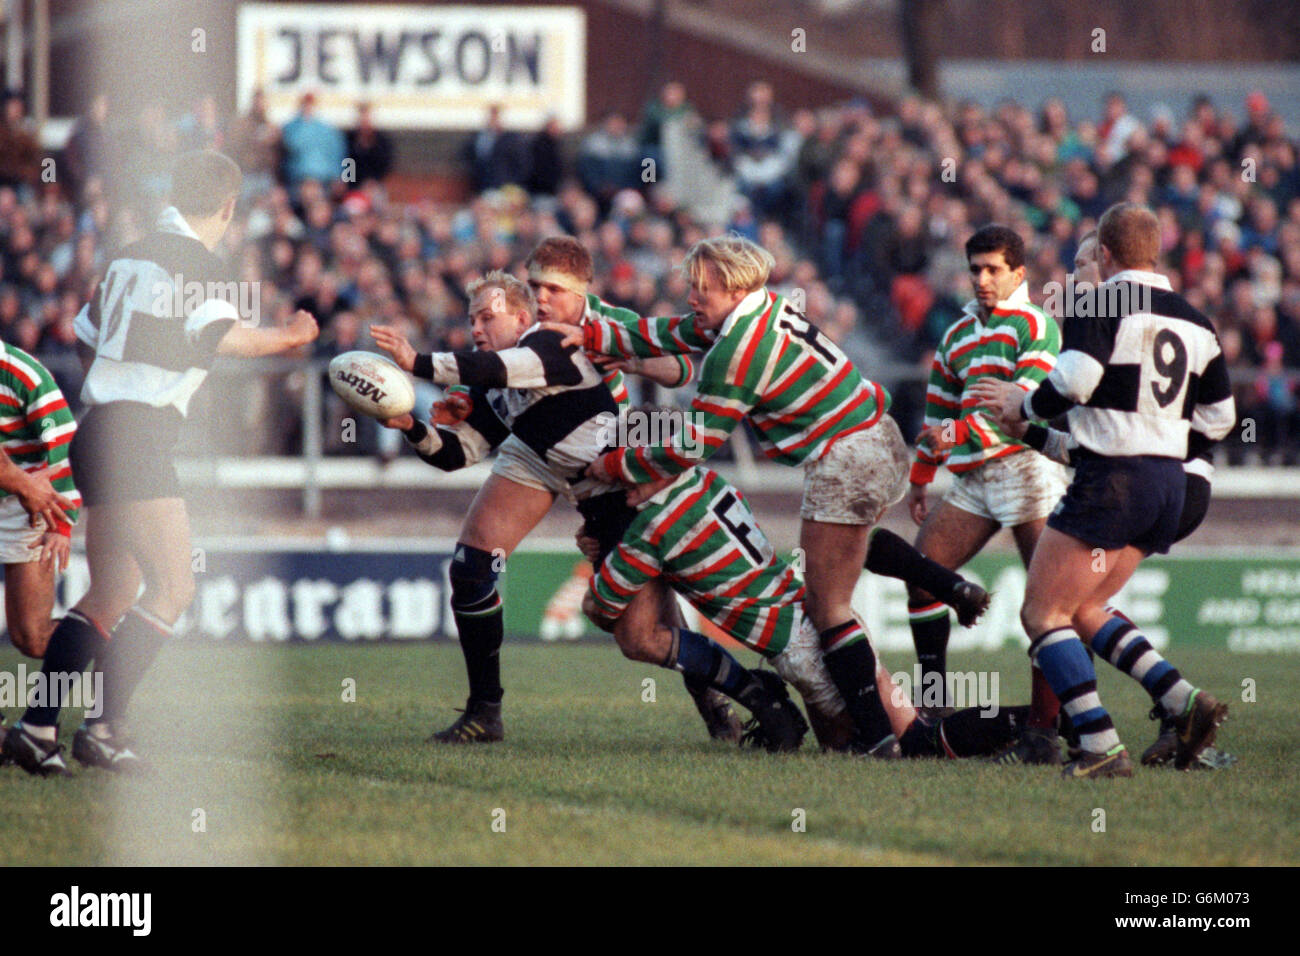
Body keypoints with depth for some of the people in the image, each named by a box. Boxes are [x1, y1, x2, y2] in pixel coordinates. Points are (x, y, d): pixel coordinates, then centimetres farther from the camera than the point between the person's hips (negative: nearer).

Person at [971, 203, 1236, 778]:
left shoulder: (1102, 305, -8)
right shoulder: (1194, 322, 14)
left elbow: (1076, 378, -23)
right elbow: (1218, 417, 16)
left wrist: (1025, 409, -5)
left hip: (1111, 480, -8)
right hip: (1169, 484, 8)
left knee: (1042, 613, -2)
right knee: (1083, 610, 19)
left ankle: (1101, 747, -13)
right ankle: (1182, 700, 5)